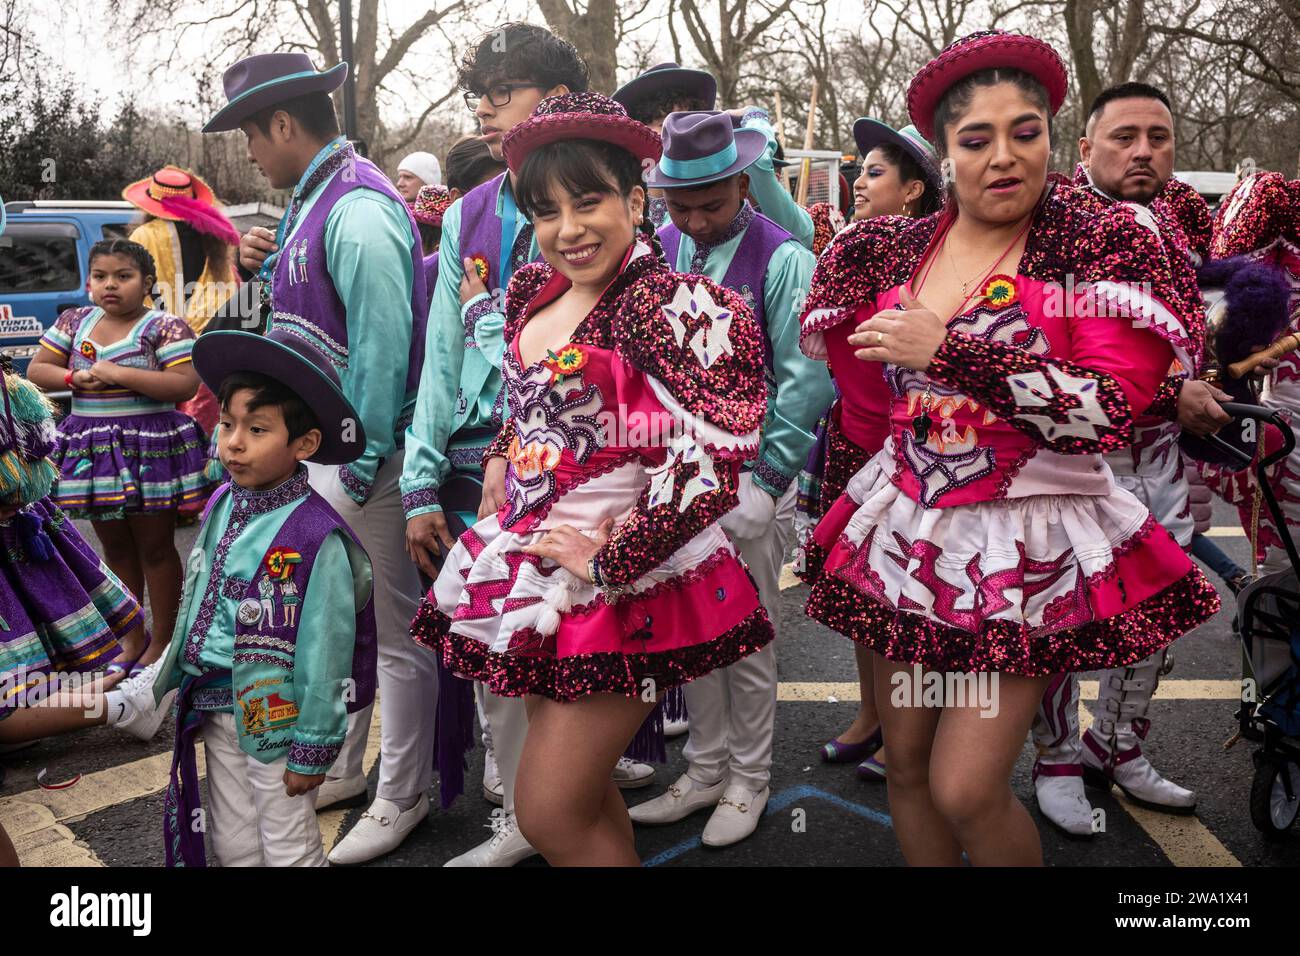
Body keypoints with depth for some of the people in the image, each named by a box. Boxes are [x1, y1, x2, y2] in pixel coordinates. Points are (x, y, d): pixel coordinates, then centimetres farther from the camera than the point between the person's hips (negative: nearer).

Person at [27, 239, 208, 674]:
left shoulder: (165, 326, -9)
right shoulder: (74, 322, 8)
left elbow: (186, 384, -18)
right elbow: (36, 370, 10)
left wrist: (119, 374, -20)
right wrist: (75, 378, -10)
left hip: (149, 448, -6)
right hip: (92, 449, 6)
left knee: (154, 547, 5)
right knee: (115, 546, 15)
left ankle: (161, 640, 18)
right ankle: (132, 636, 30)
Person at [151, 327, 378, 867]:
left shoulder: (316, 537, -23)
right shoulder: (222, 504, -1)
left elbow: (324, 648, -19)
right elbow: (198, 606, 11)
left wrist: (312, 749, -14)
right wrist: (183, 685, 17)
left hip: (275, 717, -7)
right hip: (215, 708, 7)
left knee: (289, 846, 12)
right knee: (231, 843, 22)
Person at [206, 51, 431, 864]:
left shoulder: (358, 210, -17)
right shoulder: (313, 200, 13)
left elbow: (382, 345, -22)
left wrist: (362, 467, -18)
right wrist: (270, 268, 6)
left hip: (364, 453, -10)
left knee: (393, 628, 4)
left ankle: (401, 799, 20)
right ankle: (341, 770, 37)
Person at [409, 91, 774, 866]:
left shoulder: (670, 307, -17)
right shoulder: (533, 292, 5)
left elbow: (711, 466, -23)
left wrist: (608, 562, -18)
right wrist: (501, 456, 9)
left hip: (619, 583, -7)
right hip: (534, 559, 7)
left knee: (551, 815, -1)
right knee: (583, 785, 19)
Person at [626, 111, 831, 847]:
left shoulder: (781, 259, -8)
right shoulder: (656, 252, 6)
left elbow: (807, 379, -11)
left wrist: (768, 478, -13)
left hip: (748, 475, -4)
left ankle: (748, 782, 26)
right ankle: (704, 772, 31)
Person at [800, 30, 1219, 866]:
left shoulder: (1106, 245, -6)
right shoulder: (891, 252, 5)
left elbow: (1110, 411, -18)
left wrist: (950, 351, -24)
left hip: (1029, 548, -4)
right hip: (908, 536, 4)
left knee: (966, 790, -6)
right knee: (907, 764, 12)